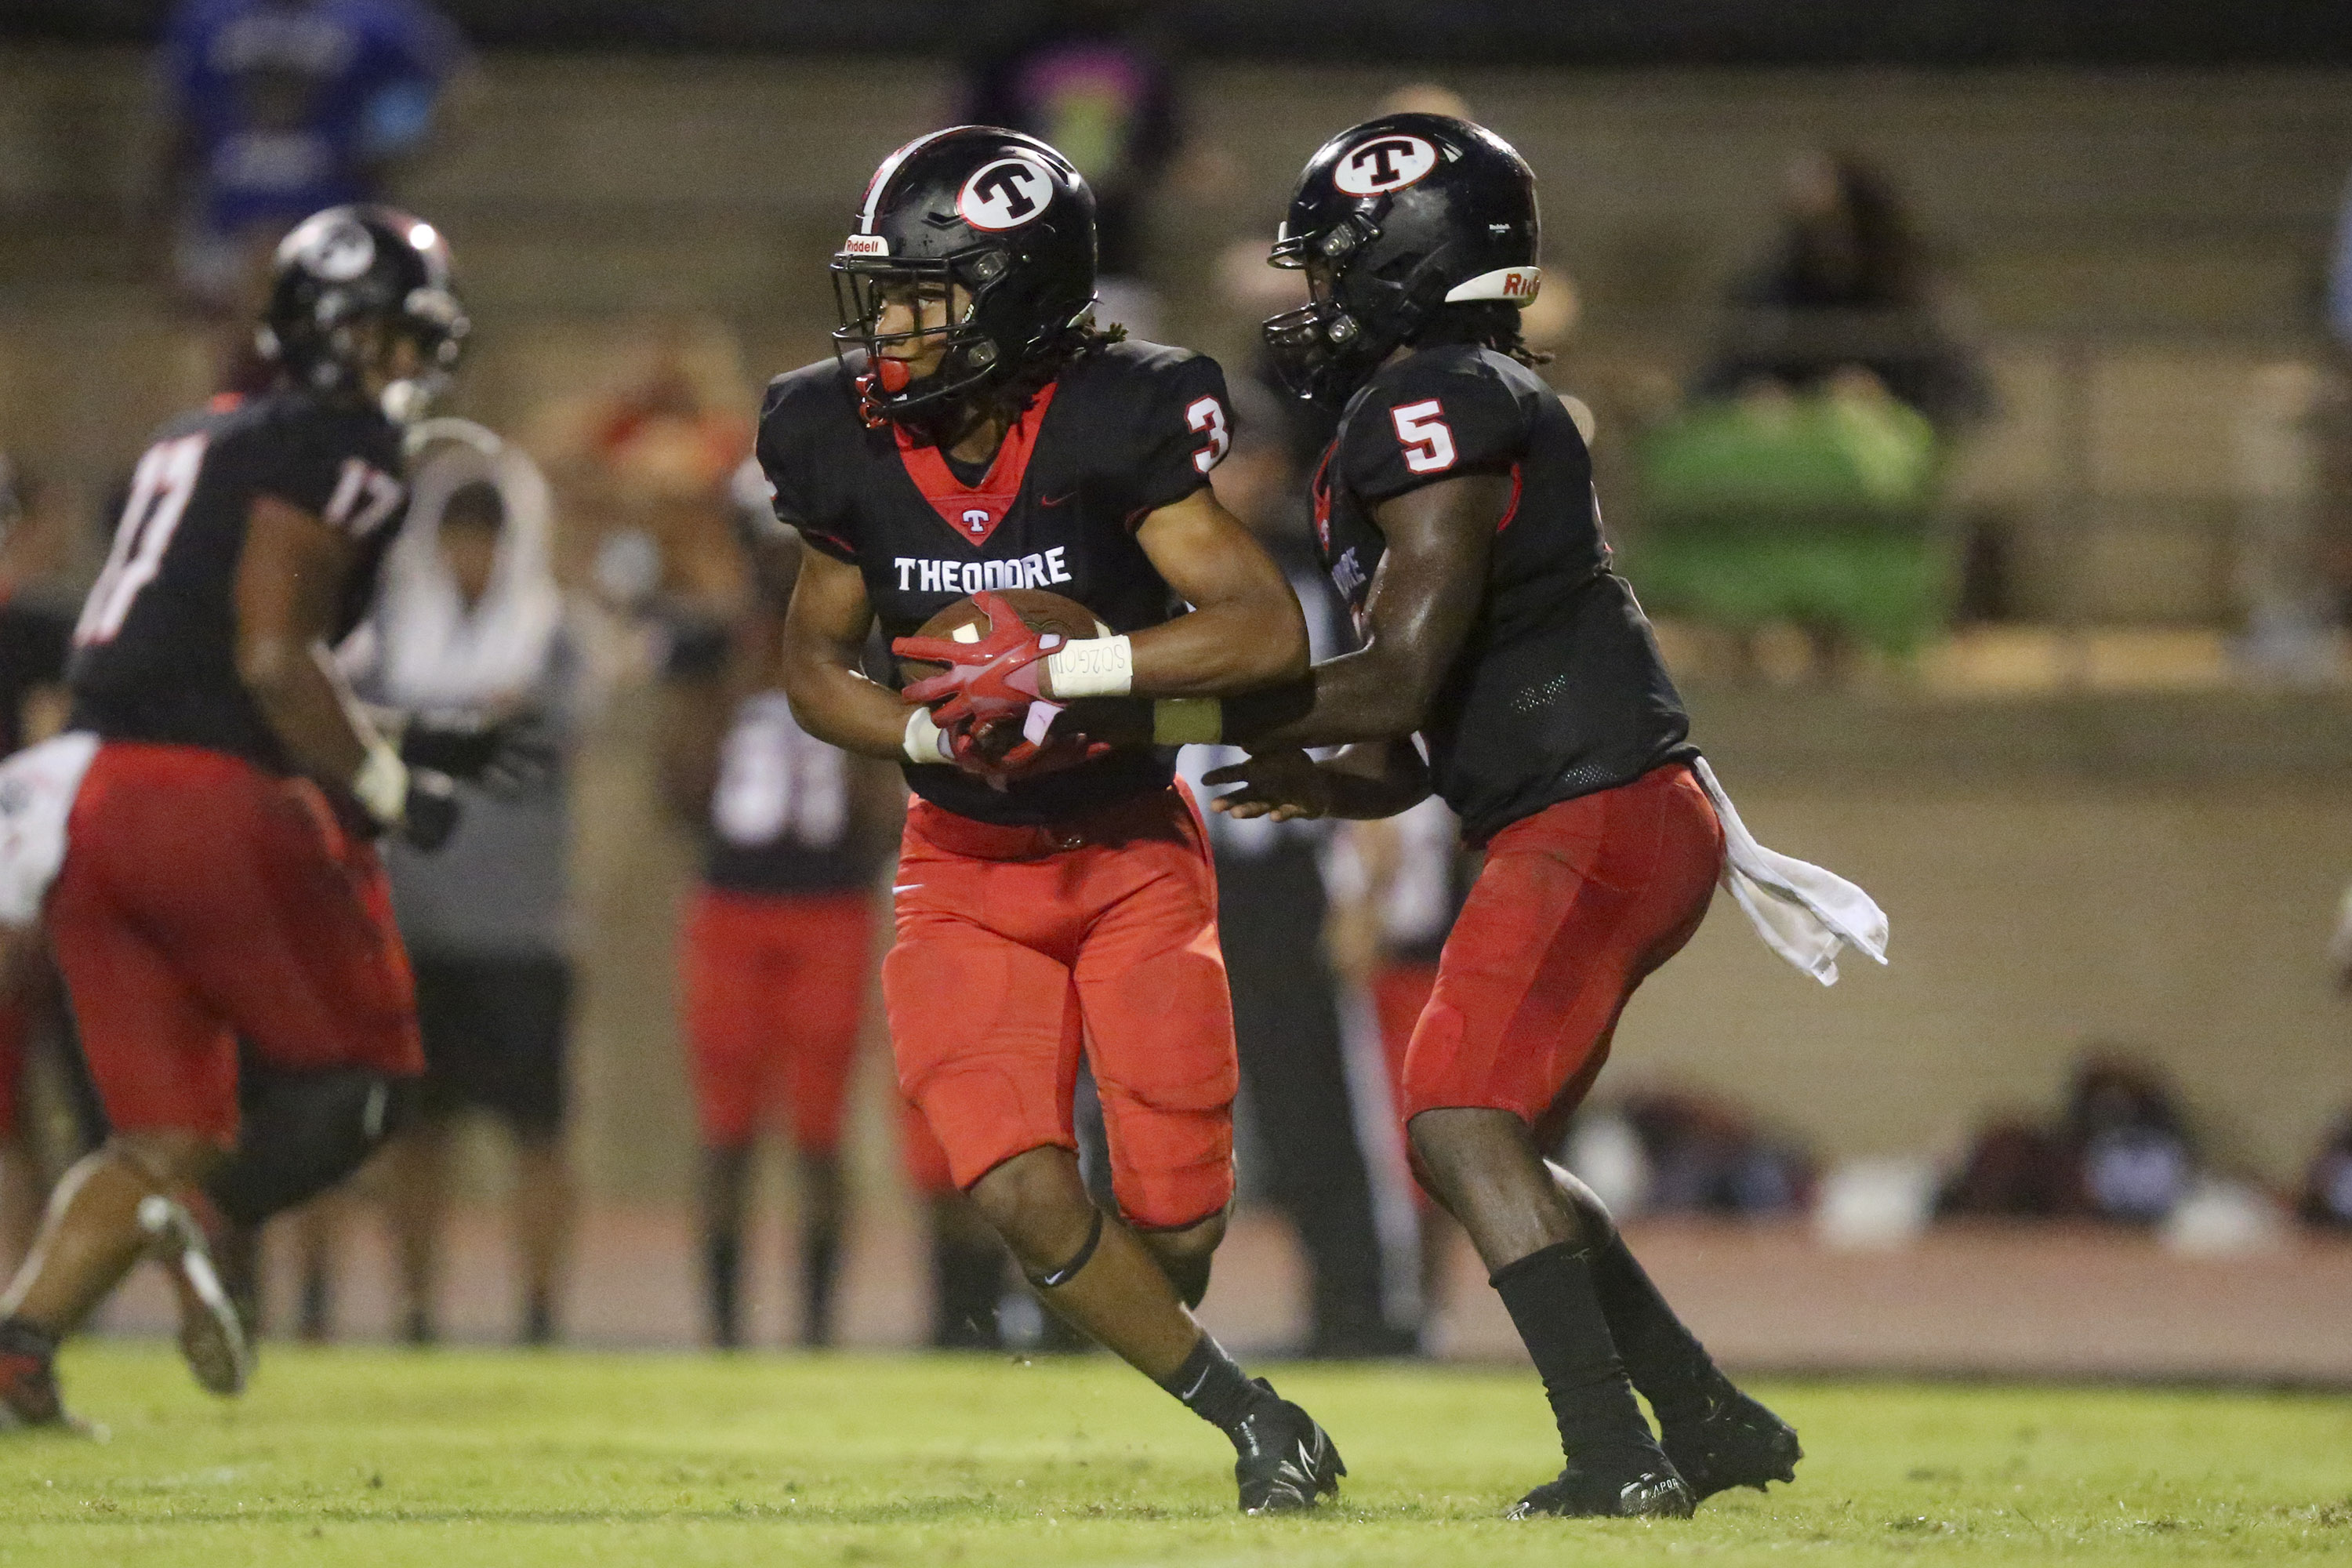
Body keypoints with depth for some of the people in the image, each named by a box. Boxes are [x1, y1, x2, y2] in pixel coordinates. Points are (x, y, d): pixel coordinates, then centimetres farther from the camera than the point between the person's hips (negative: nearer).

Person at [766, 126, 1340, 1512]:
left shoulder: (1112, 424, -21)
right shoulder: (853, 448, -9)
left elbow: (1271, 631, -27)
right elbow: (815, 662, 5)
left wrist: (1054, 670, -32)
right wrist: (931, 732, -16)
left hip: (1134, 851, -2)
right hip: (967, 866, 2)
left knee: (1175, 1216, -4)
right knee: (1020, 1192, -15)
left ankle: (1156, 1328, 35)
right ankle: (1255, 1423, 4)